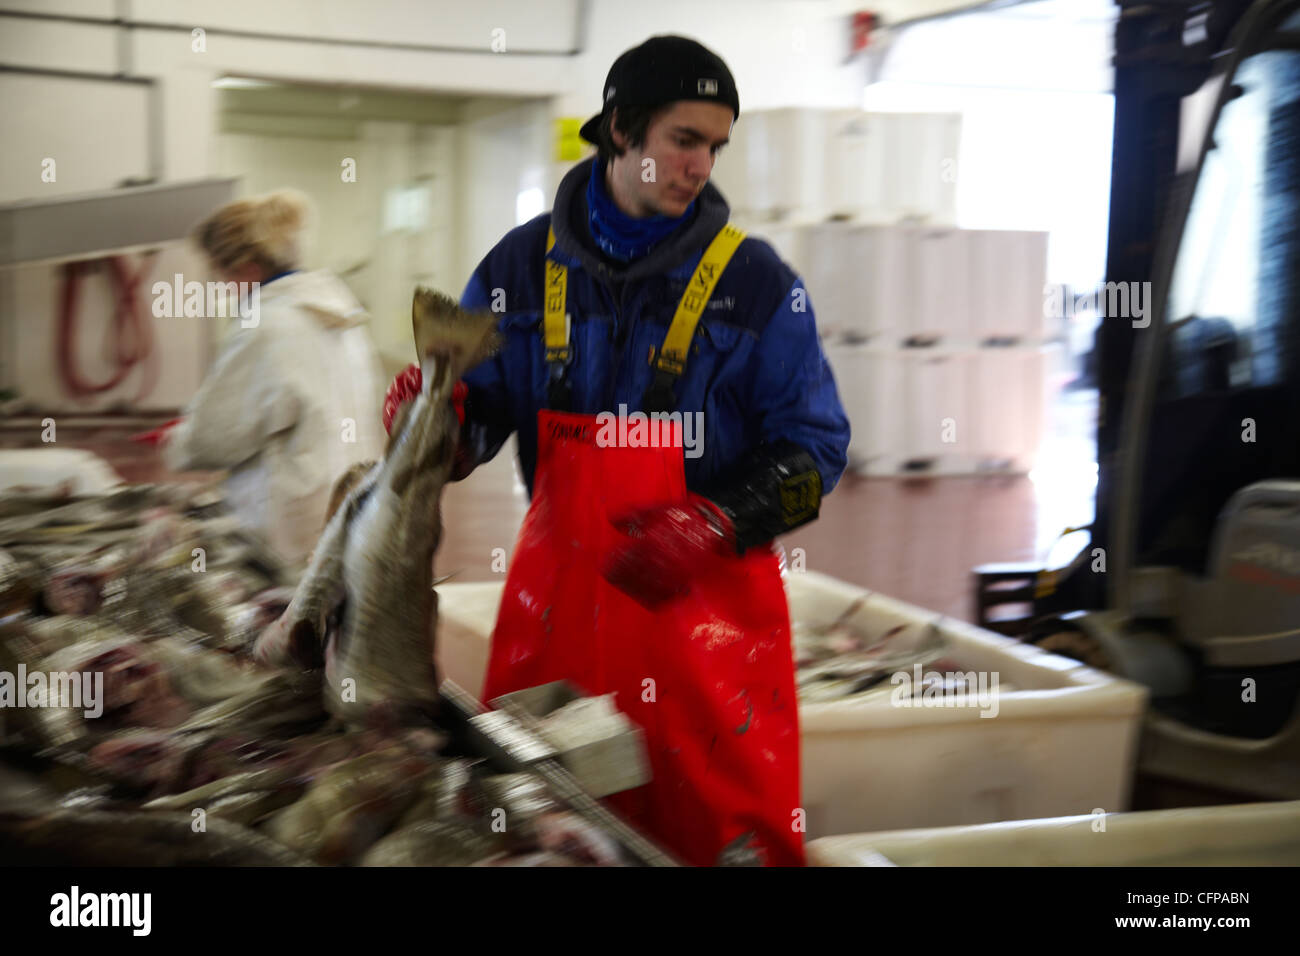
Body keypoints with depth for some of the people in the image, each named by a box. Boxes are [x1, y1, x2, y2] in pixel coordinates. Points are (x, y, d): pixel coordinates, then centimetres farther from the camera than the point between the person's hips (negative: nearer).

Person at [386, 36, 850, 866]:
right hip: (558, 591, 2)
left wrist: (716, 524, -17)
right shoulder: (525, 264, 6)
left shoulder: (755, 281, -1)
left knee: (729, 830, 0)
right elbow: (482, 408, 13)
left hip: (707, 602, -2)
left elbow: (815, 443, -1)